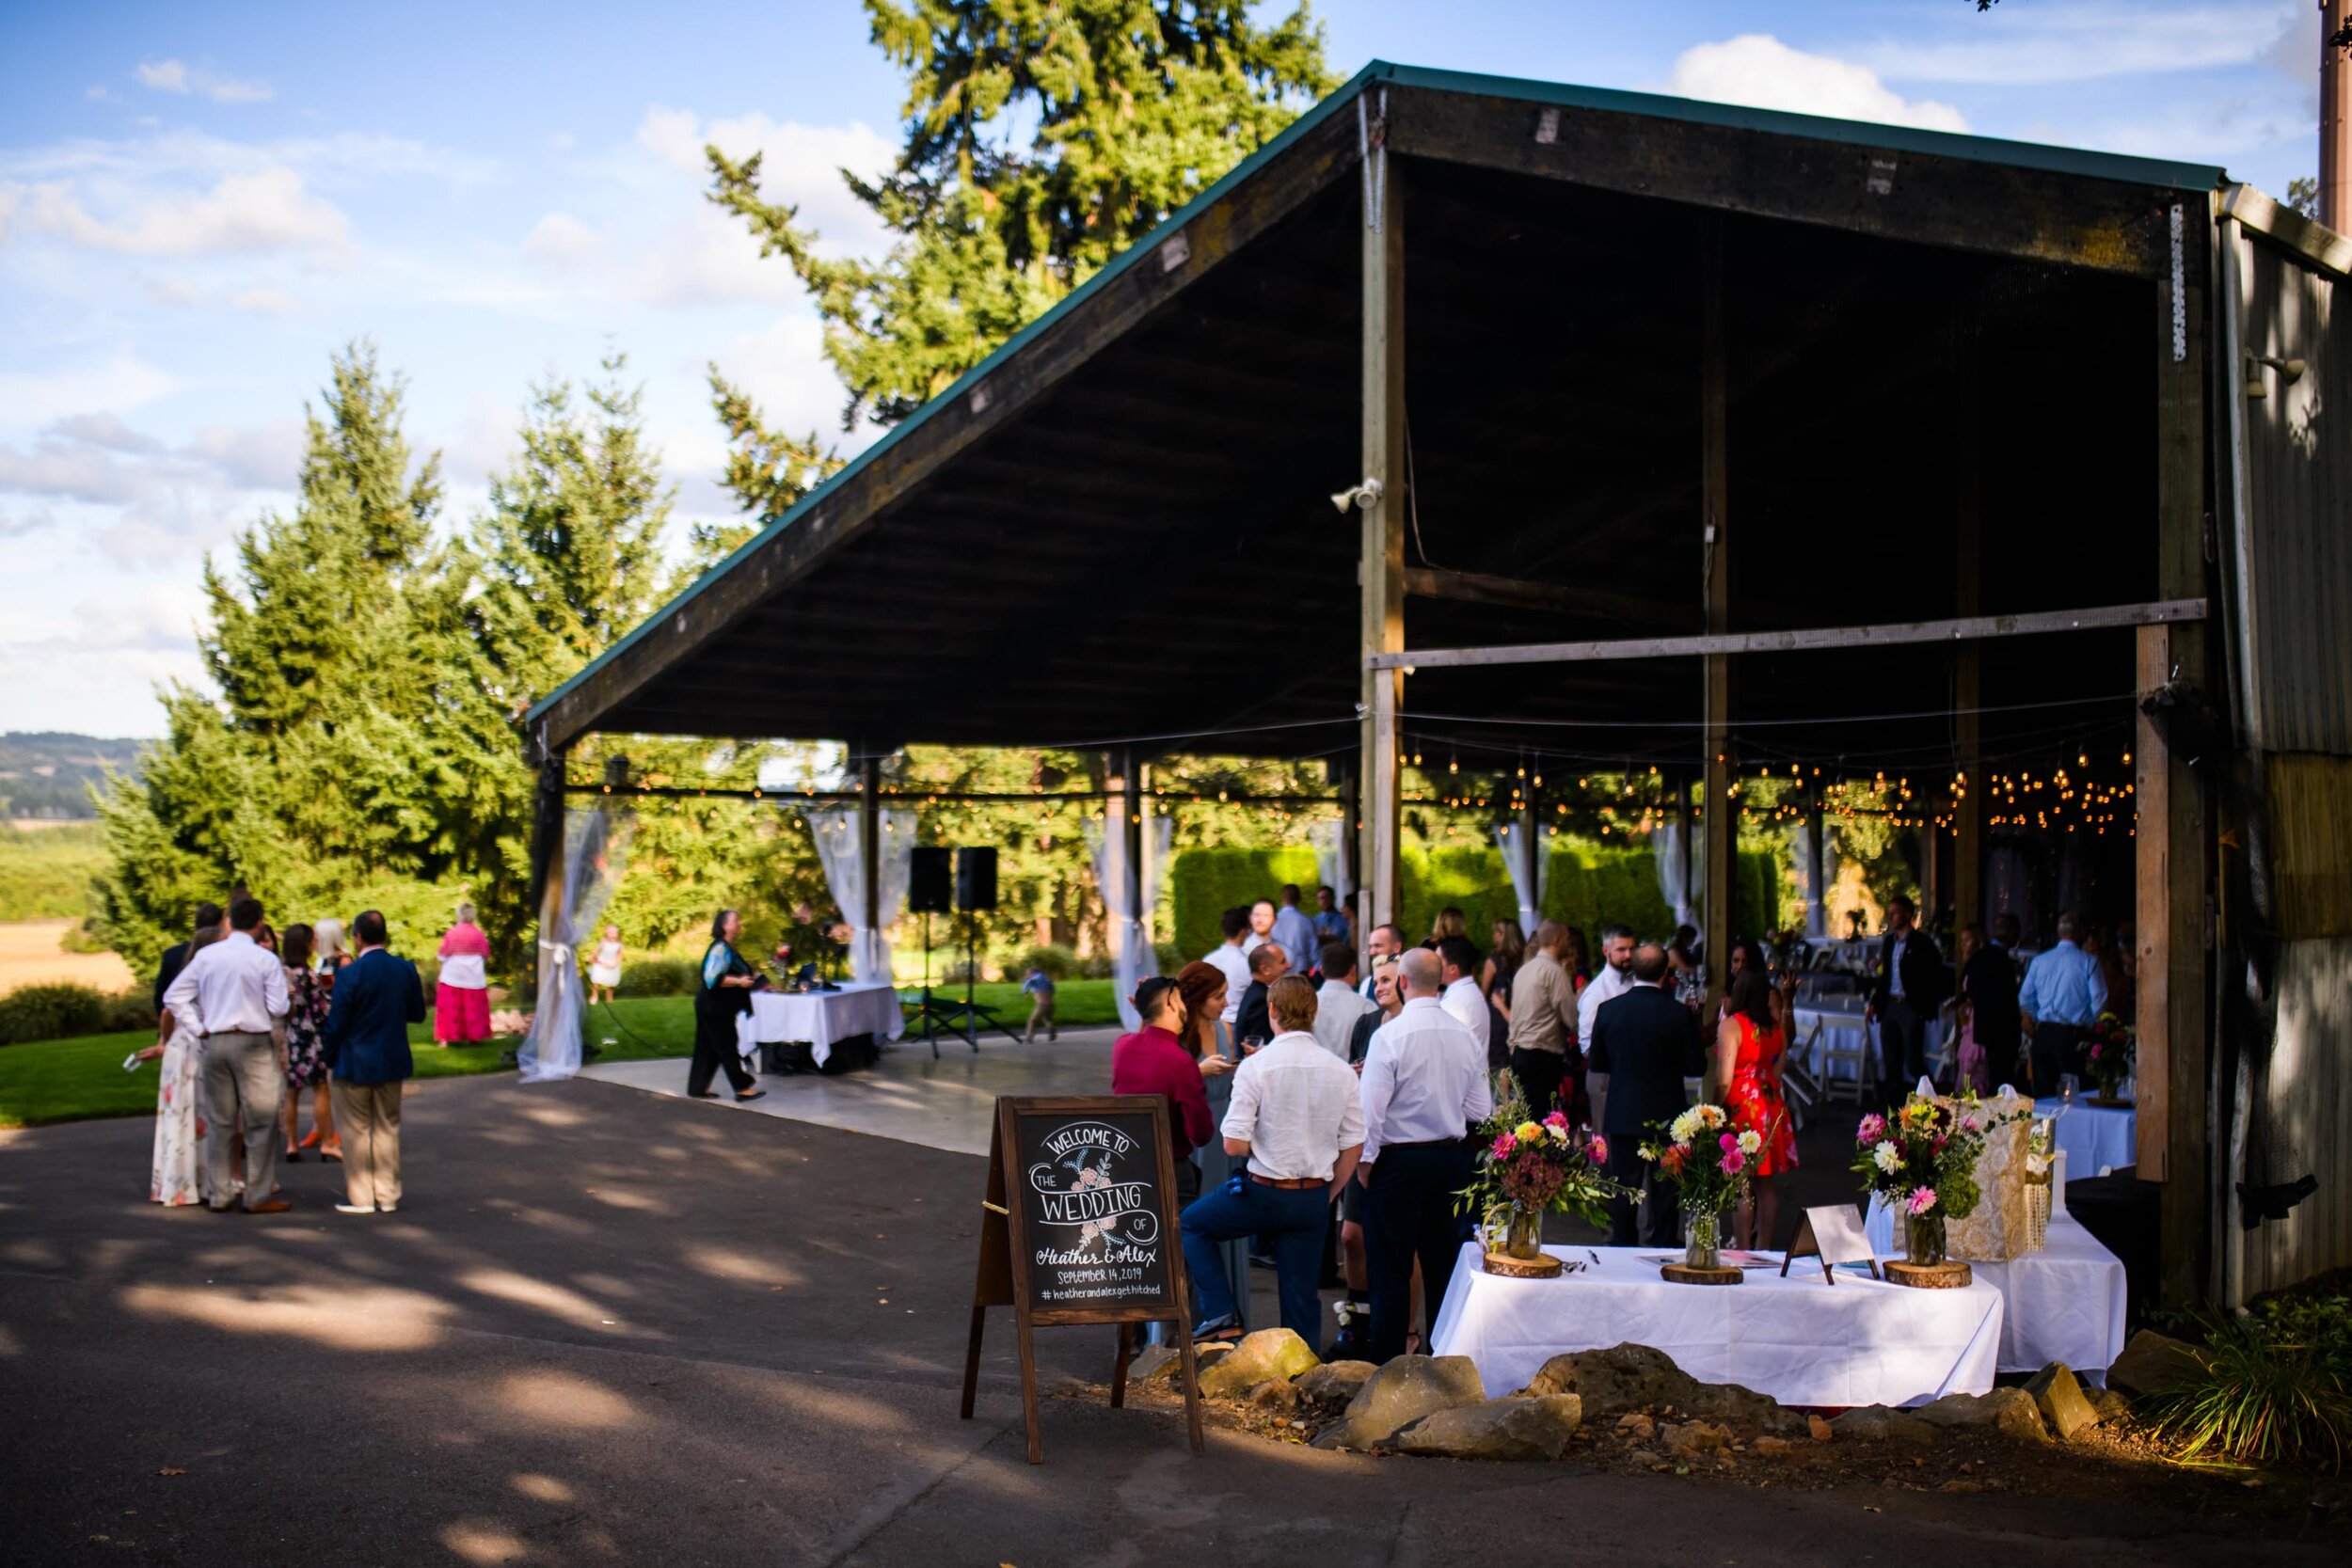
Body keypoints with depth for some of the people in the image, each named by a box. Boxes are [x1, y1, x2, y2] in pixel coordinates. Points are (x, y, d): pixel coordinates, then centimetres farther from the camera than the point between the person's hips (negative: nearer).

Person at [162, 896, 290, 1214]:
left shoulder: (206, 956, 3)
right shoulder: (266, 960, -9)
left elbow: (173, 997, 5)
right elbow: (278, 1008, -10)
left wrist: (199, 1029, 7)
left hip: (216, 1042, 4)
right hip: (254, 1044, -4)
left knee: (218, 1122, 13)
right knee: (260, 1122, 4)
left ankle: (218, 1195, 17)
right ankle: (258, 1196, 5)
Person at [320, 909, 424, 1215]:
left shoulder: (350, 975, -18)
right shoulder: (405, 969, -4)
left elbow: (337, 1024, -14)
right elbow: (417, 1013, 6)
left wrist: (330, 1059, 2)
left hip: (356, 1064, -4)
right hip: (393, 1062, 4)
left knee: (356, 1130, 8)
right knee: (387, 1128, 14)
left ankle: (360, 1198, 13)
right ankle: (388, 1196, 18)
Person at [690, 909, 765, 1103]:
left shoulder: (728, 949, 15)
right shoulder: (719, 948, -17)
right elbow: (713, 978, -25)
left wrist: (750, 978, 15)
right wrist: (739, 981, -27)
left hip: (720, 1008, 10)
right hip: (714, 1007, -10)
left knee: (709, 1048, 12)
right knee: (727, 1047, -6)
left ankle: (698, 1088, 17)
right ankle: (742, 1088, -5)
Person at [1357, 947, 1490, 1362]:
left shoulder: (1389, 1035, -16)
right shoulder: (1466, 1036, -1)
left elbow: (1371, 1107, -16)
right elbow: (1480, 1110, 4)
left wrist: (1365, 1161, -3)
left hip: (1399, 1159, -5)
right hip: (1452, 1158, 5)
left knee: (1390, 1269, 3)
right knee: (1444, 1264, 15)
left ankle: (1387, 1363, 8)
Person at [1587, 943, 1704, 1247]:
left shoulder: (1609, 1009, -8)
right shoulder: (1679, 1014, -13)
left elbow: (1596, 1062, 2)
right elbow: (1696, 1067, -6)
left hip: (1623, 1114, 1)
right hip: (1667, 1114, -1)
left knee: (1624, 1187, 10)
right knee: (1665, 1188, 10)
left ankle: (1621, 1246, 15)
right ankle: (1663, 1246, 15)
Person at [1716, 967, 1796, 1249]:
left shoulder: (1731, 1025, -12)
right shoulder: (1777, 1027, 6)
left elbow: (1725, 1077, -14)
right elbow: (1779, 1069, 10)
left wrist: (1717, 1108, -4)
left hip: (1741, 1108, -6)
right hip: (1772, 1106, 6)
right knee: (1767, 1184, 10)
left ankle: (1742, 1248, 4)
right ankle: (1764, 1247, 16)